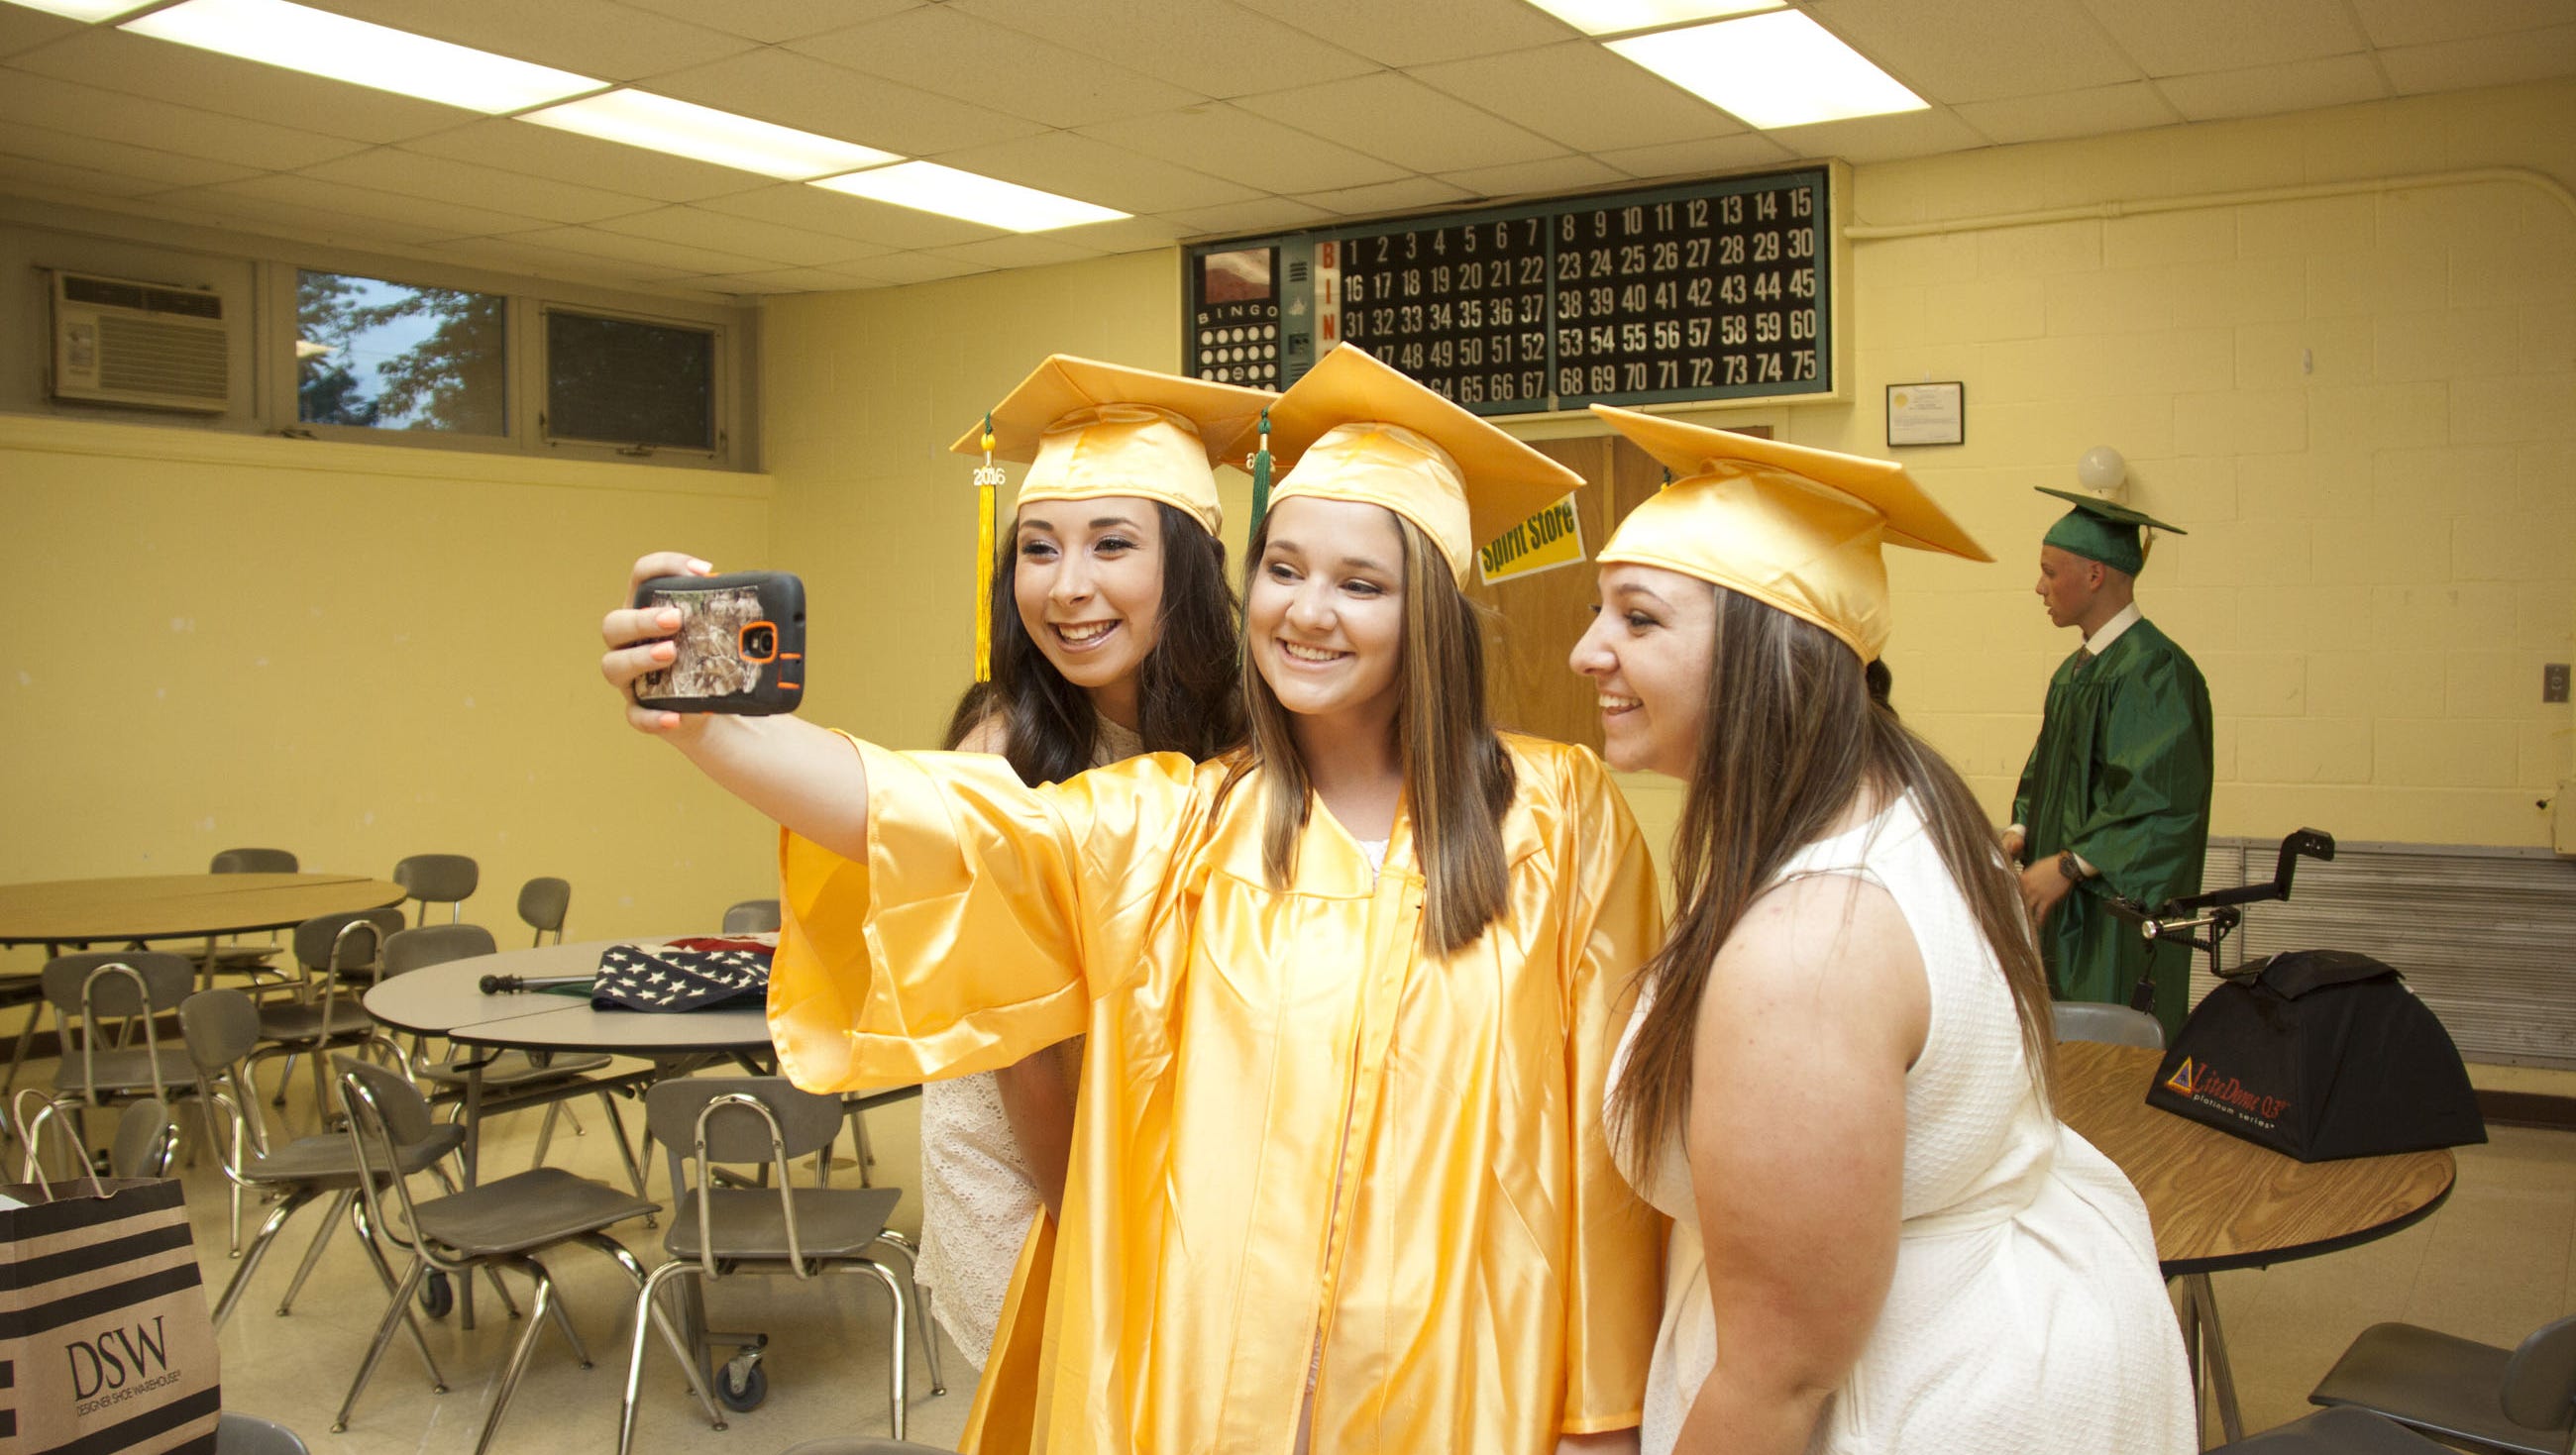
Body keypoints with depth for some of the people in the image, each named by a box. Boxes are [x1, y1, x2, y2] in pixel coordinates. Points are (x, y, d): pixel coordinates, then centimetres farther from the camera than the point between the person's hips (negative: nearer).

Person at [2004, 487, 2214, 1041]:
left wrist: (2068, 866, -20)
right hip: (2061, 912, 8)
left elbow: (2164, 804, -20)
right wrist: (2021, 835, 3)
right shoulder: (2075, 672, 14)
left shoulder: (2154, 672, -15)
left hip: (2119, 922, -8)